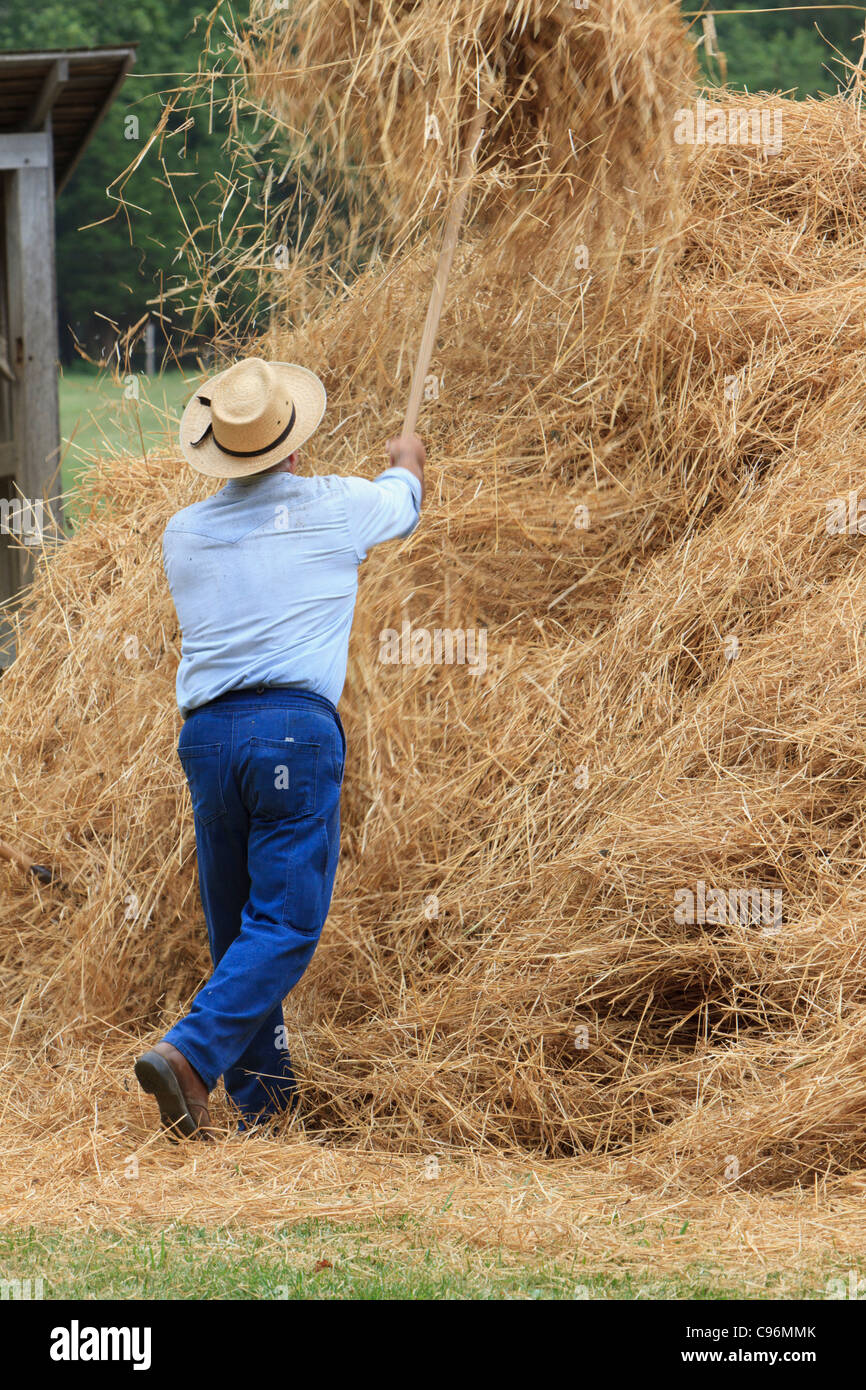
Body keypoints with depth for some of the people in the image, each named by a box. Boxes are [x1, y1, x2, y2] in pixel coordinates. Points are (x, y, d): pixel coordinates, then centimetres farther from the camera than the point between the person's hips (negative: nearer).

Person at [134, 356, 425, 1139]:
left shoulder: (184, 534, 14)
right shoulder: (333, 508, 5)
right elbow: (406, 495, 28)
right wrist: (407, 458, 53)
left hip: (206, 735, 5)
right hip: (296, 727, -4)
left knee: (234, 928, 13)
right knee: (285, 924, -7)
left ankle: (263, 1098, 15)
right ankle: (190, 1054, -24)